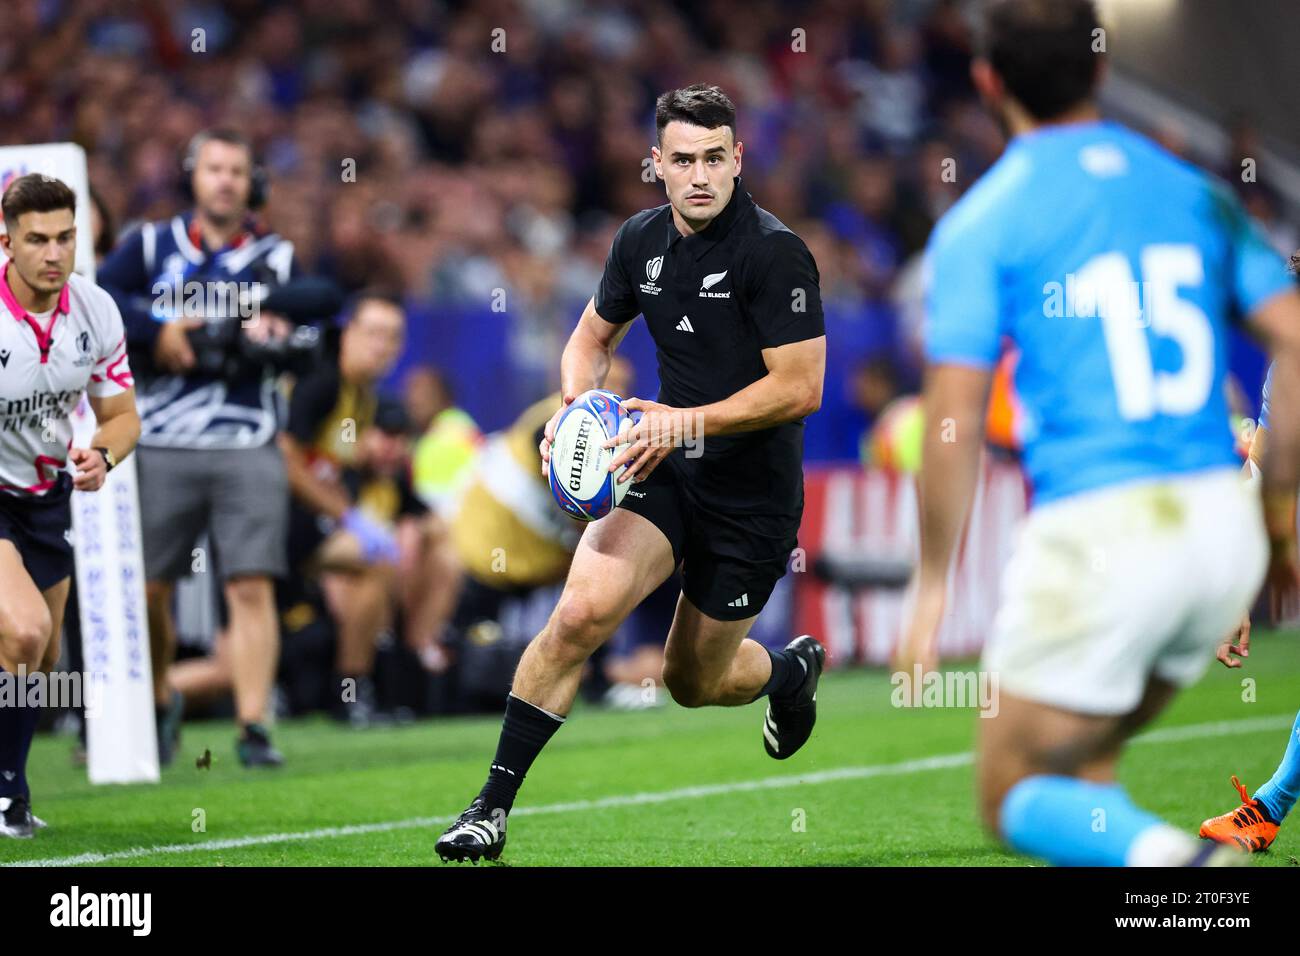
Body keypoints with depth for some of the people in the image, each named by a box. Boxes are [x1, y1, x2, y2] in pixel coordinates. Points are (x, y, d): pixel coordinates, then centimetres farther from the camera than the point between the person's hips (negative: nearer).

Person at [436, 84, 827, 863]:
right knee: (583, 610, -21)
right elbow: (594, 336, 18)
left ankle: (793, 669, 48)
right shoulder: (642, 240, 1)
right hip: (664, 475, 4)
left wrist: (687, 422, -24)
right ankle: (493, 807, -15)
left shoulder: (775, 253, -18)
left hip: (753, 498, -4)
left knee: (695, 681, 11)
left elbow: (801, 388, -20)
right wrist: (577, 405, -2)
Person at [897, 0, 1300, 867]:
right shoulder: (1198, 194, 12)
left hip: (1095, 534, -5)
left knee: (1018, 797, 7)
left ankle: (1170, 855, -21)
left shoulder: (981, 224, -2)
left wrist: (932, 584, 3)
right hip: (1222, 527, 5)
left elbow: (955, 422, -7)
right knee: (1078, 763, 23)